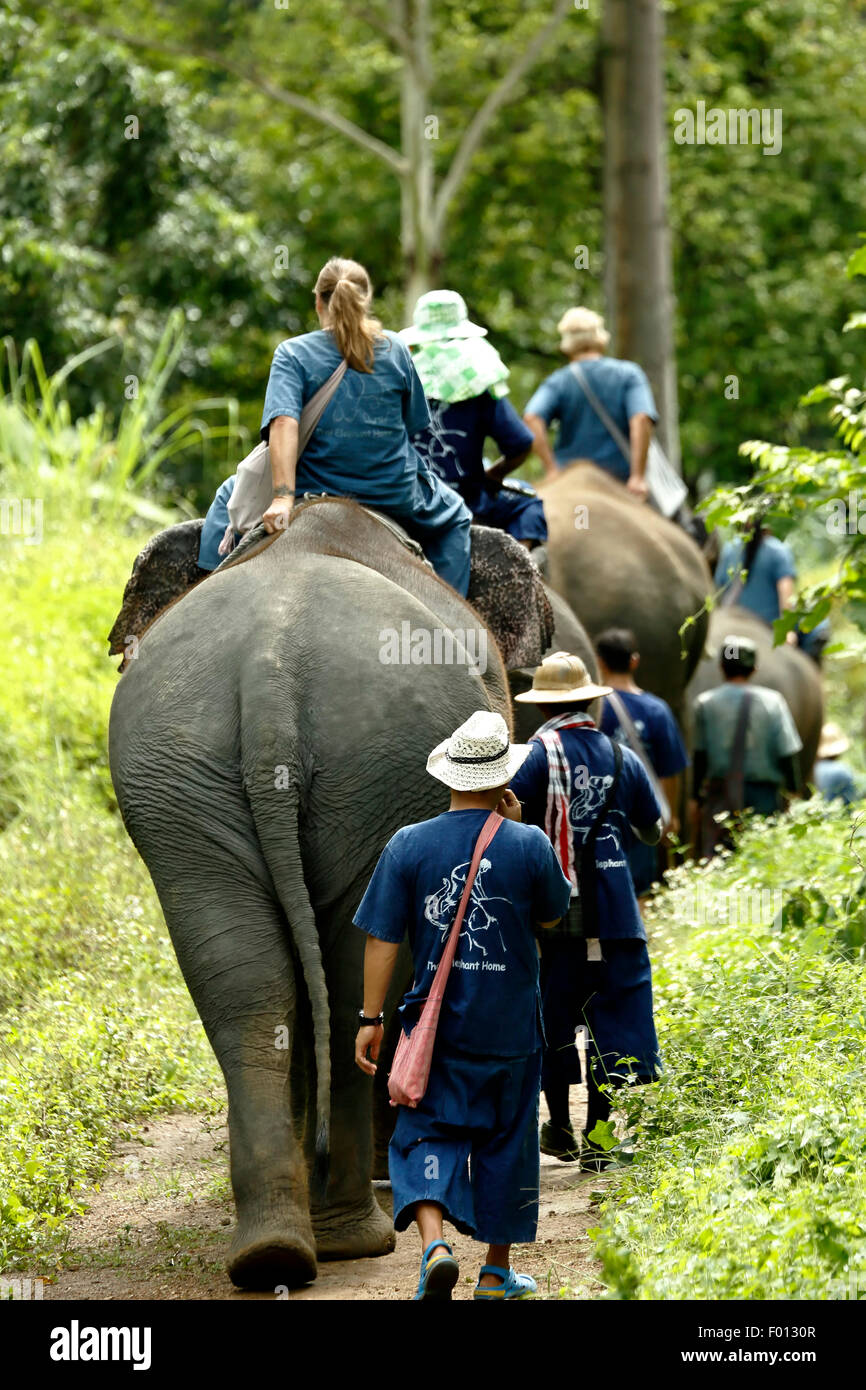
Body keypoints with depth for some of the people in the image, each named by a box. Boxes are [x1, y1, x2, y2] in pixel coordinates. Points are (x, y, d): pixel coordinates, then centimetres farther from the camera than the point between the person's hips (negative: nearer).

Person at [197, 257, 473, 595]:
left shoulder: (293, 353, -7)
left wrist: (283, 496, -27)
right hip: (393, 495, 1)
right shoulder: (396, 349, 0)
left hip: (315, 490, -1)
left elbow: (283, 421, -21)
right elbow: (413, 424, 7)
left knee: (229, 496, 27)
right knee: (454, 517, 32)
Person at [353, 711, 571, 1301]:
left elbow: (383, 939, -6)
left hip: (435, 1022, 0)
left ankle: (434, 1238, -20)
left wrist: (371, 1018, 1)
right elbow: (552, 915, 8)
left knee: (426, 1132, 6)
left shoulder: (409, 844, -7)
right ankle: (497, 1270, 22)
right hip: (510, 1026, 0)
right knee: (505, 1140, 14)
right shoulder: (528, 845, -9)